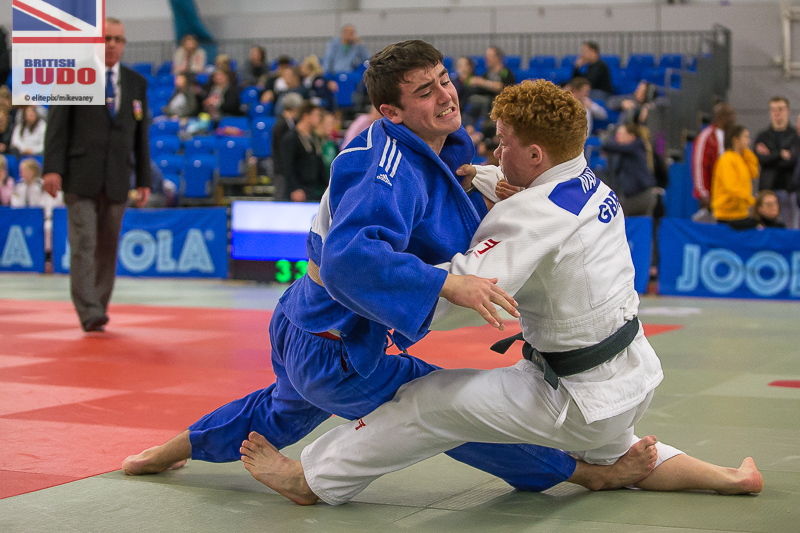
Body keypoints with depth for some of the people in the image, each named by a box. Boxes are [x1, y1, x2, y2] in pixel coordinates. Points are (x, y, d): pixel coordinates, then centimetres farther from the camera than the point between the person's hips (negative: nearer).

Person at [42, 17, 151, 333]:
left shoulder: (136, 83, 13)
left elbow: (141, 135, 13)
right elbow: (57, 125, -2)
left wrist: (144, 180, 9)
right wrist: (52, 167, -13)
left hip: (117, 181, 3)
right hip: (80, 176, -3)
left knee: (108, 248, 6)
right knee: (83, 244, -10)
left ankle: (99, 307, 17)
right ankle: (89, 314, -13)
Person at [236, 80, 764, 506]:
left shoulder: (530, 216, -23)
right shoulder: (596, 188, 4)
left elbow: (456, 295, -31)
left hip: (582, 398, -8)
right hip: (635, 376, 9)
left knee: (432, 401, -4)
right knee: (609, 455, 39)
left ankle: (314, 477, 6)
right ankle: (729, 478, 30)